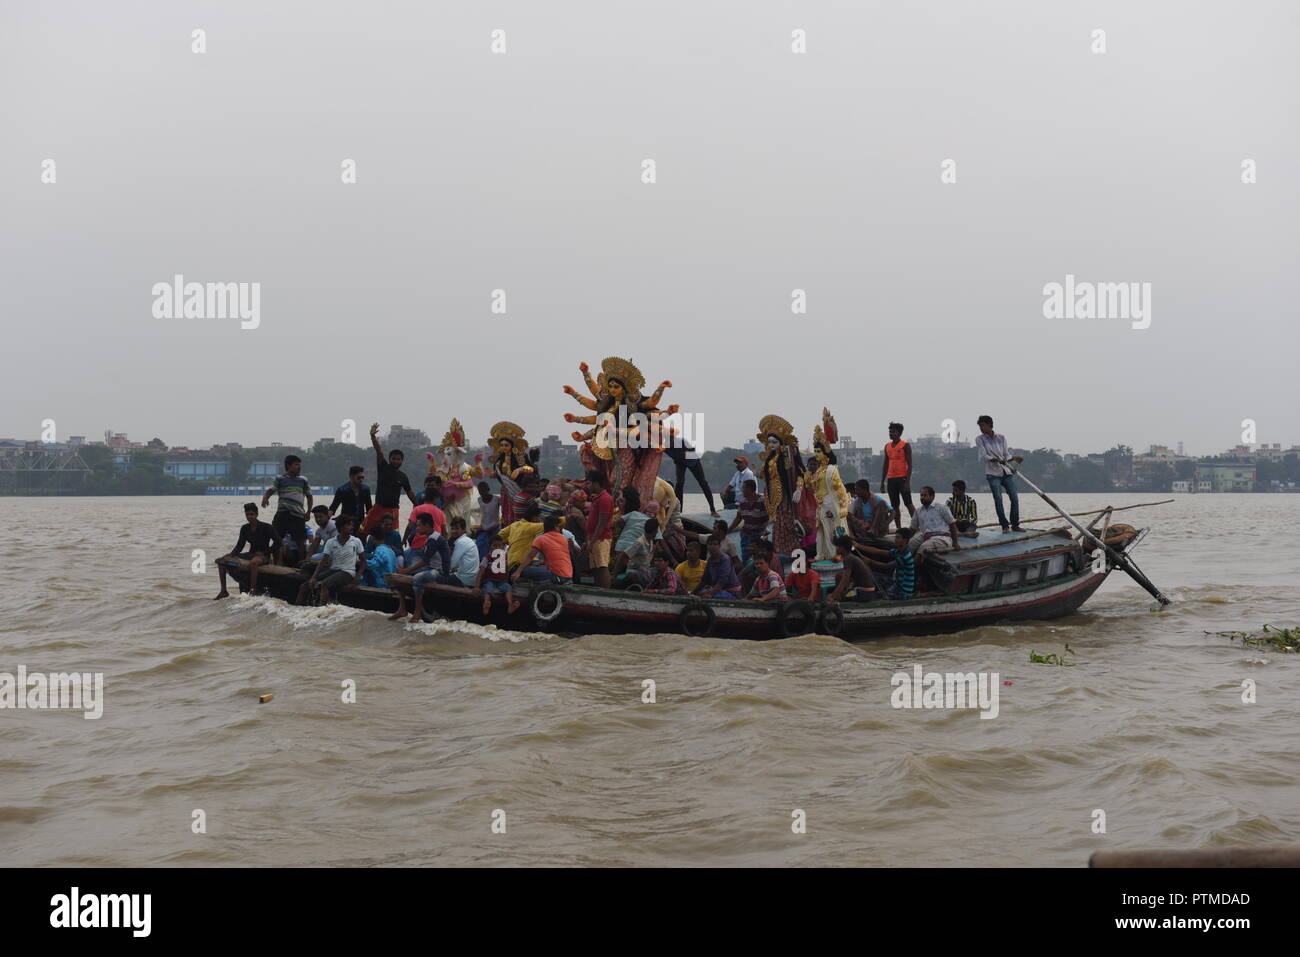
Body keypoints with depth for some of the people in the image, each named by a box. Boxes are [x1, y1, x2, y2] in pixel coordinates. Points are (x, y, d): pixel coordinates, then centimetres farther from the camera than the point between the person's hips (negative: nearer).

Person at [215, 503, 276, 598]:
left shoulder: (266, 527, -9)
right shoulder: (245, 528, 8)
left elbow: (277, 541, -13)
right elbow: (239, 546, 7)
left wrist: (265, 552, -13)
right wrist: (231, 554, -12)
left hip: (263, 556, -7)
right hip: (251, 554, 7)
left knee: (253, 562, -45)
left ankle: (253, 591, -41)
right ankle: (223, 591, -4)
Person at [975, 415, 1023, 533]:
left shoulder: (1001, 437, 9)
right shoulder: (979, 439, 2)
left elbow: (1005, 456, 11)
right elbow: (984, 455, -9)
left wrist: (1014, 458, -10)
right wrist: (995, 460, -25)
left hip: (1006, 471, 3)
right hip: (992, 473, -3)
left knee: (1015, 498, -2)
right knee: (998, 499, -13)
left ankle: (1015, 525, 9)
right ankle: (1004, 526, -5)